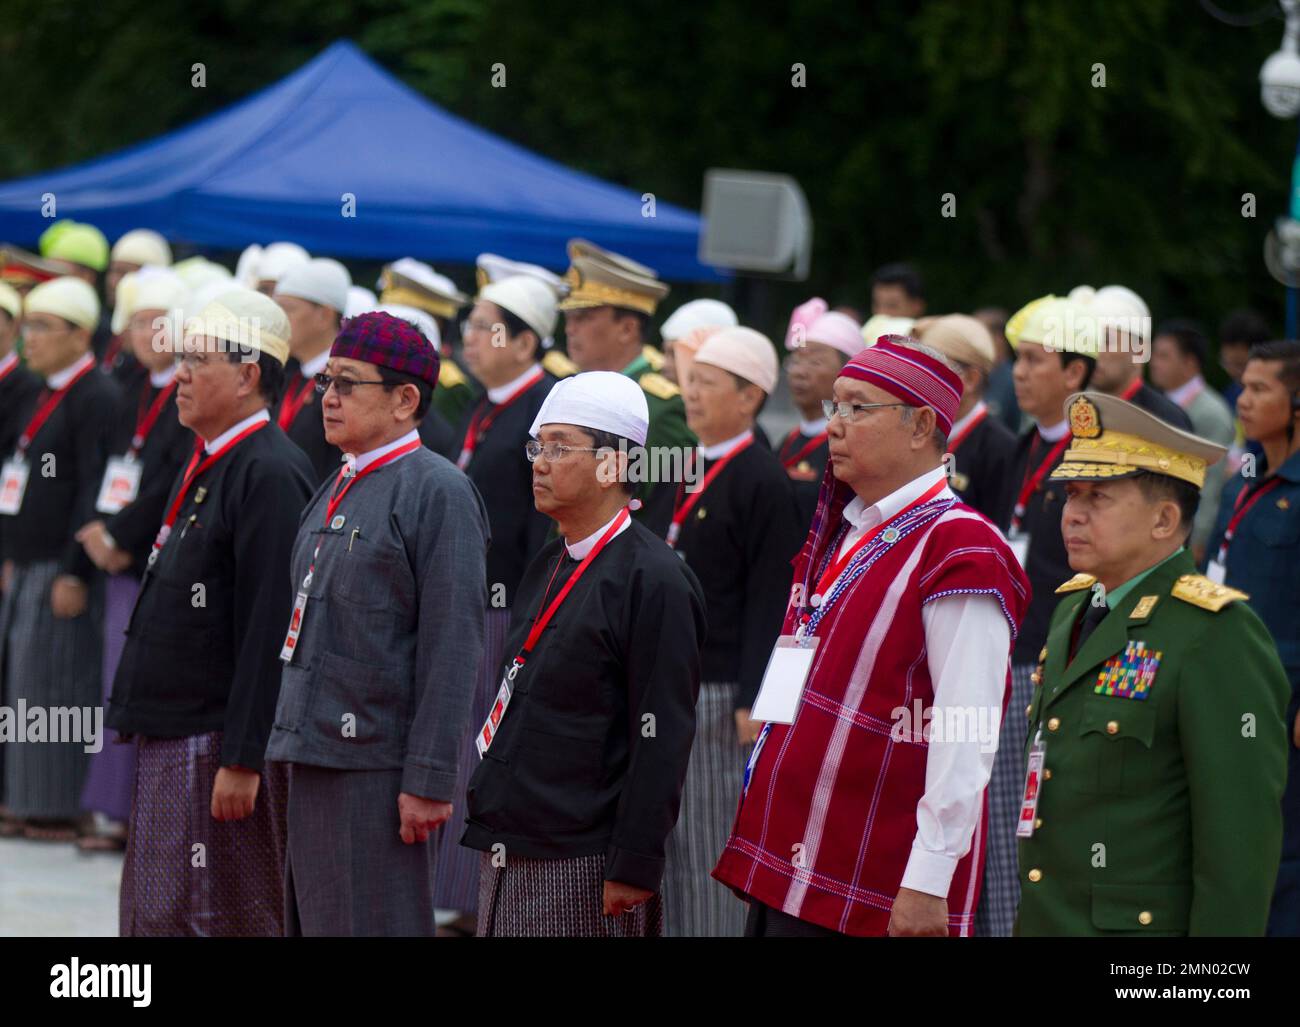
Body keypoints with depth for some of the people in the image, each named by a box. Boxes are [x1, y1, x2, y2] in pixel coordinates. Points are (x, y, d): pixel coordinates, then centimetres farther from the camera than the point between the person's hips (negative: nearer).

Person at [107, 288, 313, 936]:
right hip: (169, 740, 10)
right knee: (153, 922, 12)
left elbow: (270, 631, -21)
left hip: (219, 745, -10)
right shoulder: (207, 464, 15)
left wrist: (241, 761, -23)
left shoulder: (272, 474, -16)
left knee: (219, 921, -5)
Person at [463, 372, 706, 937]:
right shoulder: (546, 568, 16)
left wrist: (634, 868, -19)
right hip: (509, 857, 8)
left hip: (582, 868, -8)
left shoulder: (654, 579, -12)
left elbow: (662, 737, -16)